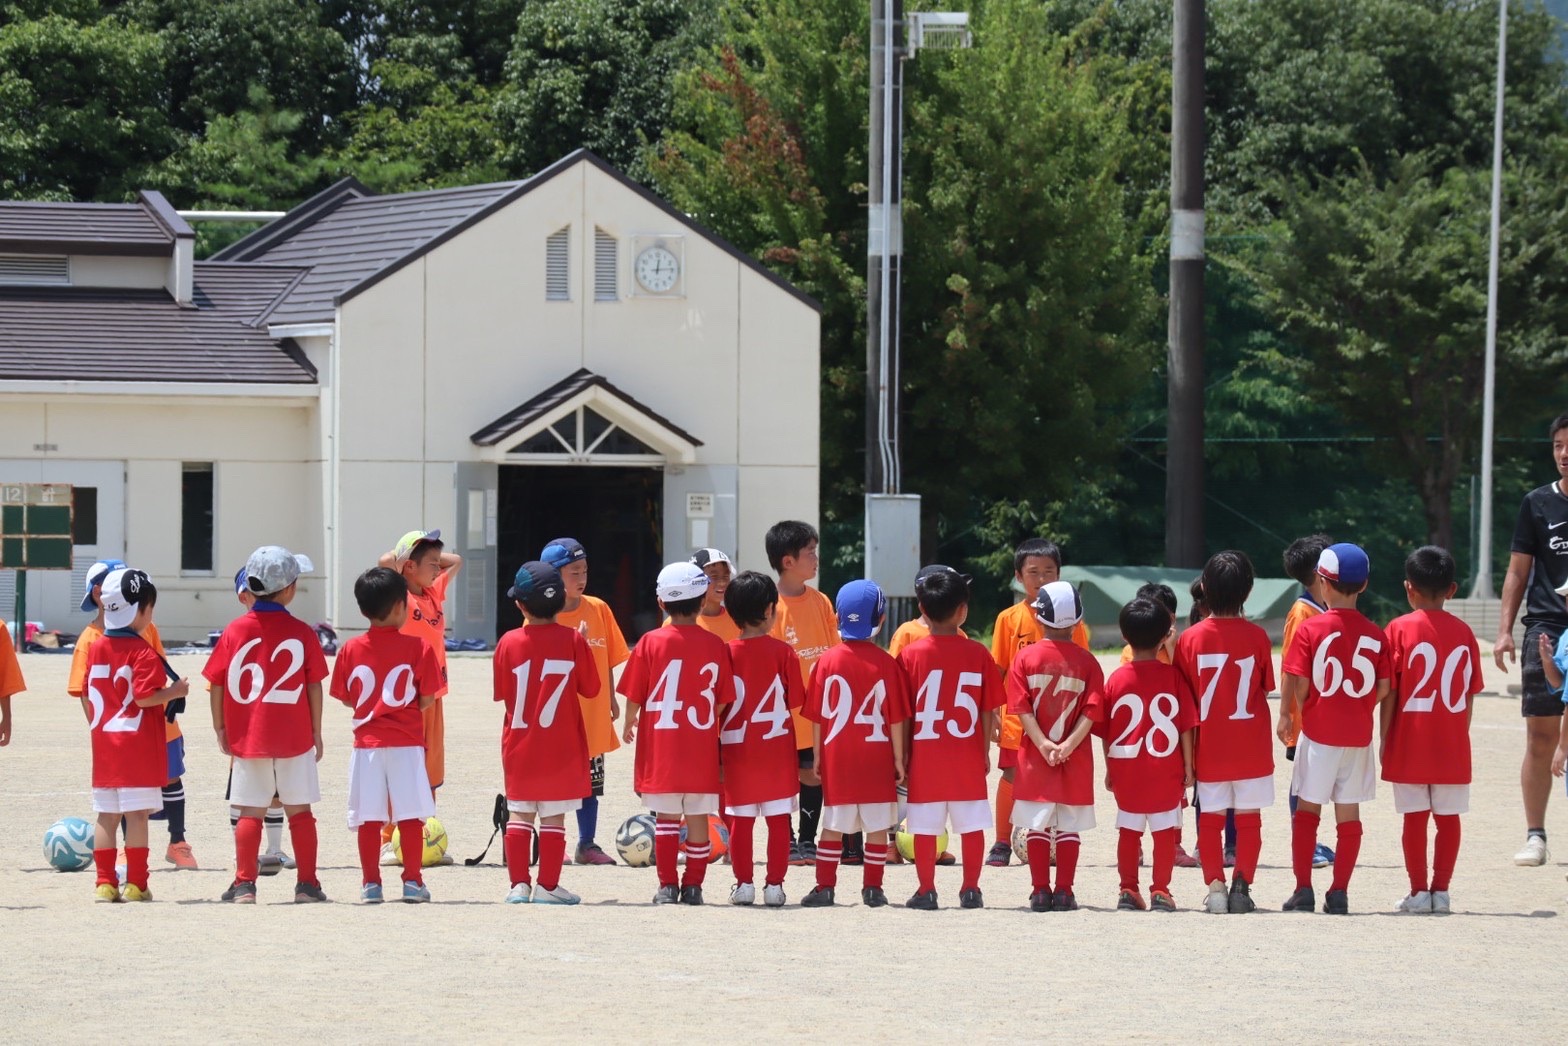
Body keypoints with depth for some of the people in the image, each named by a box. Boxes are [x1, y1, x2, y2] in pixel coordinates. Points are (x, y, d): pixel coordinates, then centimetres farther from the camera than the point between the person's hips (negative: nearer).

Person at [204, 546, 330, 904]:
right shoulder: (302, 633, -6)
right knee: (299, 812, 7)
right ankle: (307, 884, 8)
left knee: (250, 813, 6)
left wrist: (220, 728, 8)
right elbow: (314, 687, -3)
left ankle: (244, 884, 4)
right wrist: (316, 732, 7)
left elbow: (217, 684, -2)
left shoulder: (235, 631, -3)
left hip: (248, 738, 1)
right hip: (294, 738, -1)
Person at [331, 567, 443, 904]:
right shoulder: (418, 647, -7)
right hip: (407, 741, -2)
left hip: (367, 741, 2)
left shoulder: (351, 649, -1)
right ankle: (412, 881, 4)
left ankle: (370, 882, 5)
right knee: (410, 814, 3)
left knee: (368, 816, 5)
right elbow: (427, 698, -4)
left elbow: (345, 698, 5)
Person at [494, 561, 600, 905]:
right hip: (561, 746, -1)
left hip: (519, 744, 1)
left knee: (519, 814, 10)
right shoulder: (573, 640, -9)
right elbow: (590, 688, -1)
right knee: (554, 817, 3)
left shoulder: (509, 643, -6)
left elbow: (501, 692, 2)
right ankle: (548, 886, 3)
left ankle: (519, 884, 7)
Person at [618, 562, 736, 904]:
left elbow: (634, 696, -3)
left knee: (666, 816, 5)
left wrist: (629, 723, 16)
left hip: (660, 747, -1)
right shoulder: (715, 645, -2)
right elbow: (723, 702, 2)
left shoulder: (650, 643, -6)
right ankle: (693, 885, 8)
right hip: (702, 748, 1)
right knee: (698, 817, 7)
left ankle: (667, 885, 3)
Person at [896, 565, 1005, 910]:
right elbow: (988, 710, 0)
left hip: (925, 755, -1)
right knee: (972, 825, 8)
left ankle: (926, 891, 8)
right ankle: (970, 889, 10)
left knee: (925, 828, 5)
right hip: (967, 756, 1)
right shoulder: (978, 654, -4)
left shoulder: (910, 655, -5)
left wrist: (902, 754, 5)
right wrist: (984, 751, 11)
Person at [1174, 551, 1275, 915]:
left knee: (1210, 818, 9)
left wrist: (1186, 750, 8)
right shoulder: (1257, 637, -8)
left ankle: (1215, 886, 2)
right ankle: (1242, 887, 1)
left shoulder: (1190, 639, -7)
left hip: (1209, 746, 1)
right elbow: (1265, 690, -1)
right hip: (1251, 747, 0)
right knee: (1249, 818, 7)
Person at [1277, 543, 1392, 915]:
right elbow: (1383, 688, 0)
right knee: (1349, 813, 7)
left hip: (1318, 731, -2)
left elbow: (1299, 683, -11)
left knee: (1307, 808, 8)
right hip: (1358, 735, 2)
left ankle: (1303, 889, 5)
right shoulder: (1375, 634, -1)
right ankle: (1339, 892, 6)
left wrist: (1291, 714, 6)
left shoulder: (1311, 629, -9)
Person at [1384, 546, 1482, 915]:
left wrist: (1384, 740, 0)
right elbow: (1470, 695, 6)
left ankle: (1418, 891, 3)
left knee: (1415, 816, 2)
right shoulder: (1463, 632, 3)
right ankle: (1441, 890, 7)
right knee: (1448, 816, 7)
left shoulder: (1400, 629, -6)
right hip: (1452, 746, 2)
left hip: (1410, 743, -2)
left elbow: (1389, 692, -7)